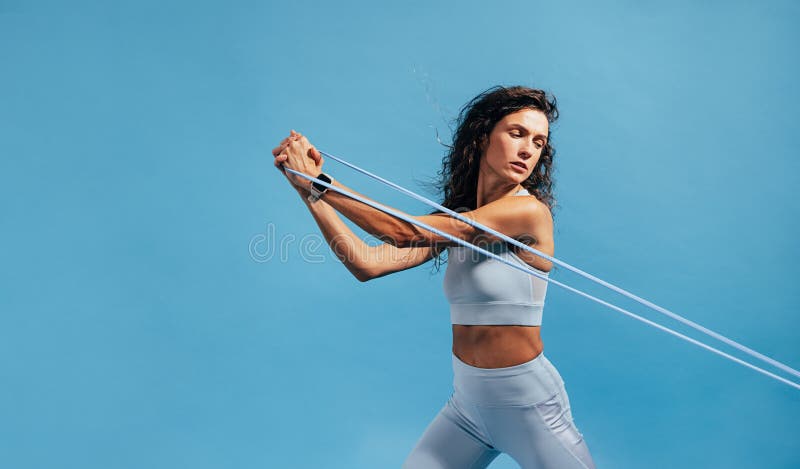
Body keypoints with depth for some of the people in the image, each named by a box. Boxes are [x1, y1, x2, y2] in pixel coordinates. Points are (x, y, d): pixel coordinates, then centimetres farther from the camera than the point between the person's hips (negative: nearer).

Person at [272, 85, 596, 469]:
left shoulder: (529, 210, -18)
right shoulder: (455, 219, 1)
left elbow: (405, 232, -23)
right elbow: (368, 264, -10)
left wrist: (318, 181, -19)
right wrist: (309, 189, -12)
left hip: (529, 406, -5)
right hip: (466, 401, 5)